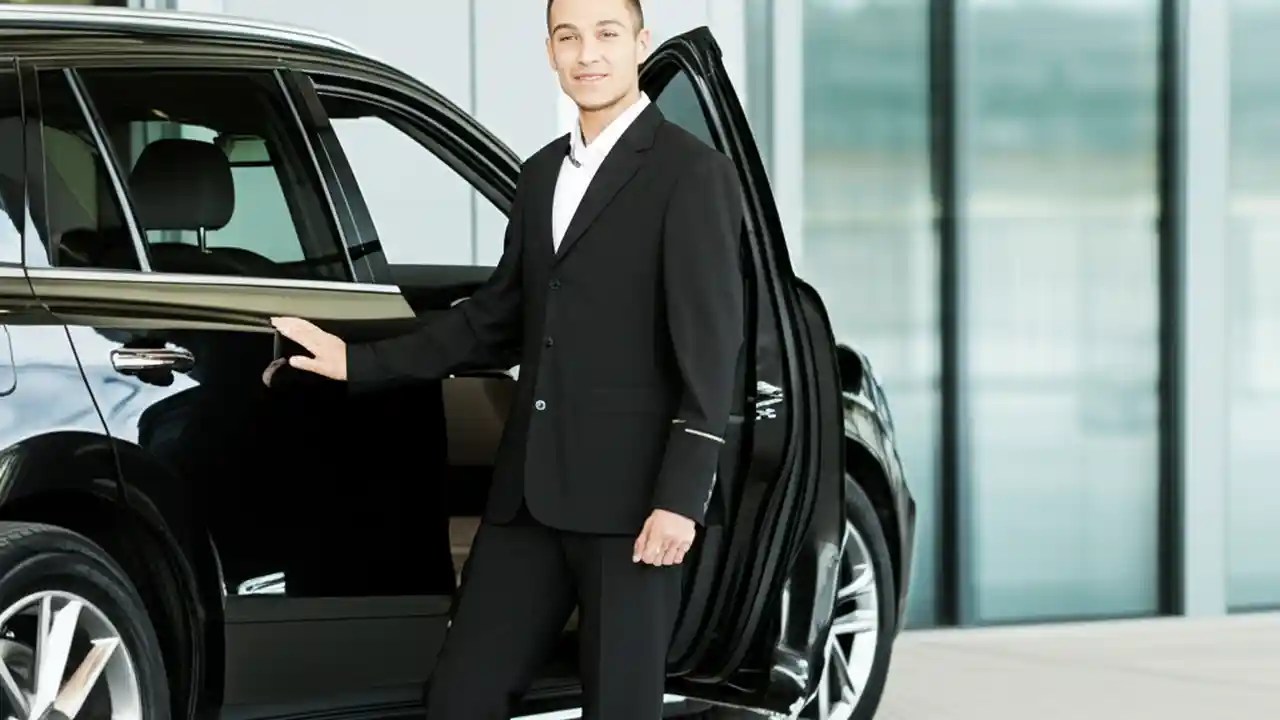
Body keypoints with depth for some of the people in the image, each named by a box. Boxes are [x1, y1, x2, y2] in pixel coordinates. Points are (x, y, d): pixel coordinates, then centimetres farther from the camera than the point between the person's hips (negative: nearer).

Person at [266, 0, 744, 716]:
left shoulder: (692, 173, -5)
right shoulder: (542, 173, 17)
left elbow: (711, 350, -10)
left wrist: (681, 497, -17)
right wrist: (361, 362, 18)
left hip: (628, 493, -7)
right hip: (531, 490, 7)